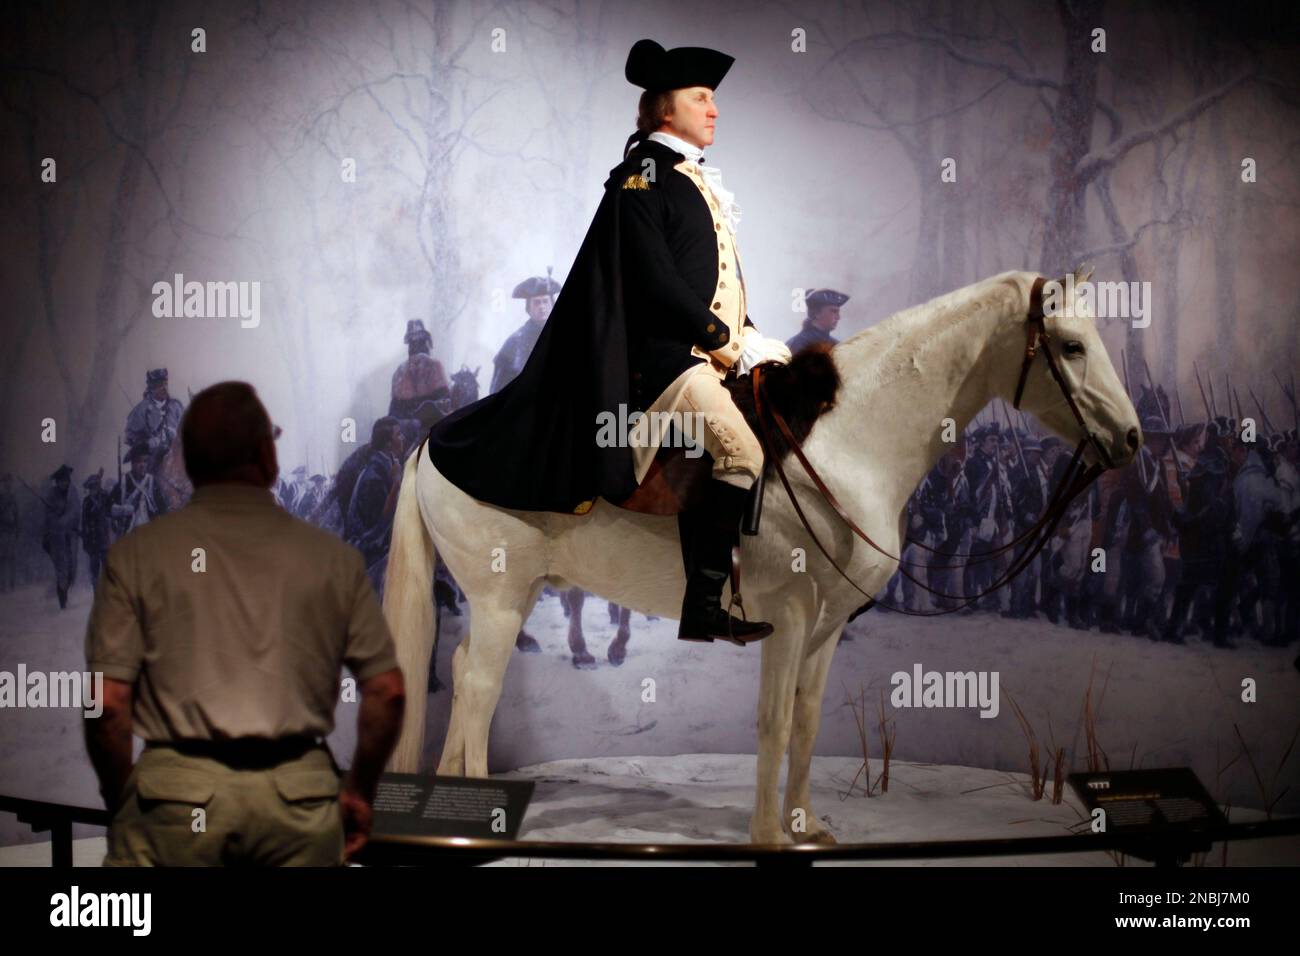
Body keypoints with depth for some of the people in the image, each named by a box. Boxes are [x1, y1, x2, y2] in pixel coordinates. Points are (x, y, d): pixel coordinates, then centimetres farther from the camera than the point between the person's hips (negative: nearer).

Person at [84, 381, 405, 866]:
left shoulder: (137, 554, 4)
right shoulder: (332, 556, 8)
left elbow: (108, 704, -2)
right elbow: (387, 692, 6)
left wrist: (120, 804, 12)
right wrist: (359, 791, 20)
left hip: (179, 789, -1)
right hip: (298, 790, 2)